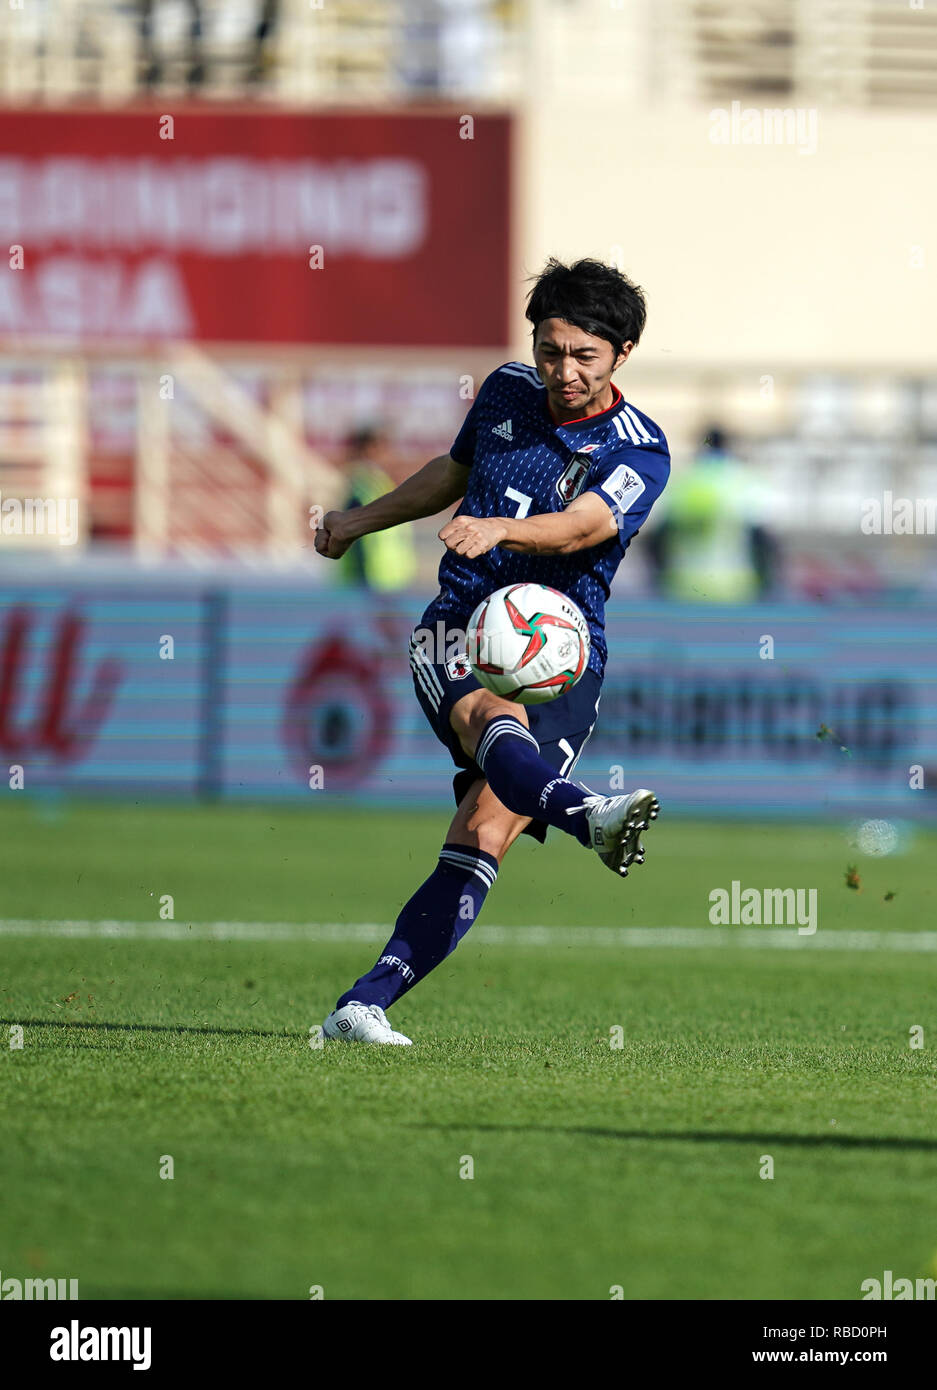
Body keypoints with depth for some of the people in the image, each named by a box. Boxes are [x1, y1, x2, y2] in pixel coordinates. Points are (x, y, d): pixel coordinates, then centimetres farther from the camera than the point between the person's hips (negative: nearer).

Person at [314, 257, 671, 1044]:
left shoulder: (639, 452, -6)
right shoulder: (508, 391, 8)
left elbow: (579, 527, -25)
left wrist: (497, 529, -45)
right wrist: (362, 521, 40)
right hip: (458, 635, 1)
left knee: (483, 840, -17)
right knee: (494, 718, -35)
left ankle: (365, 1005, -17)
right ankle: (588, 817, -67)